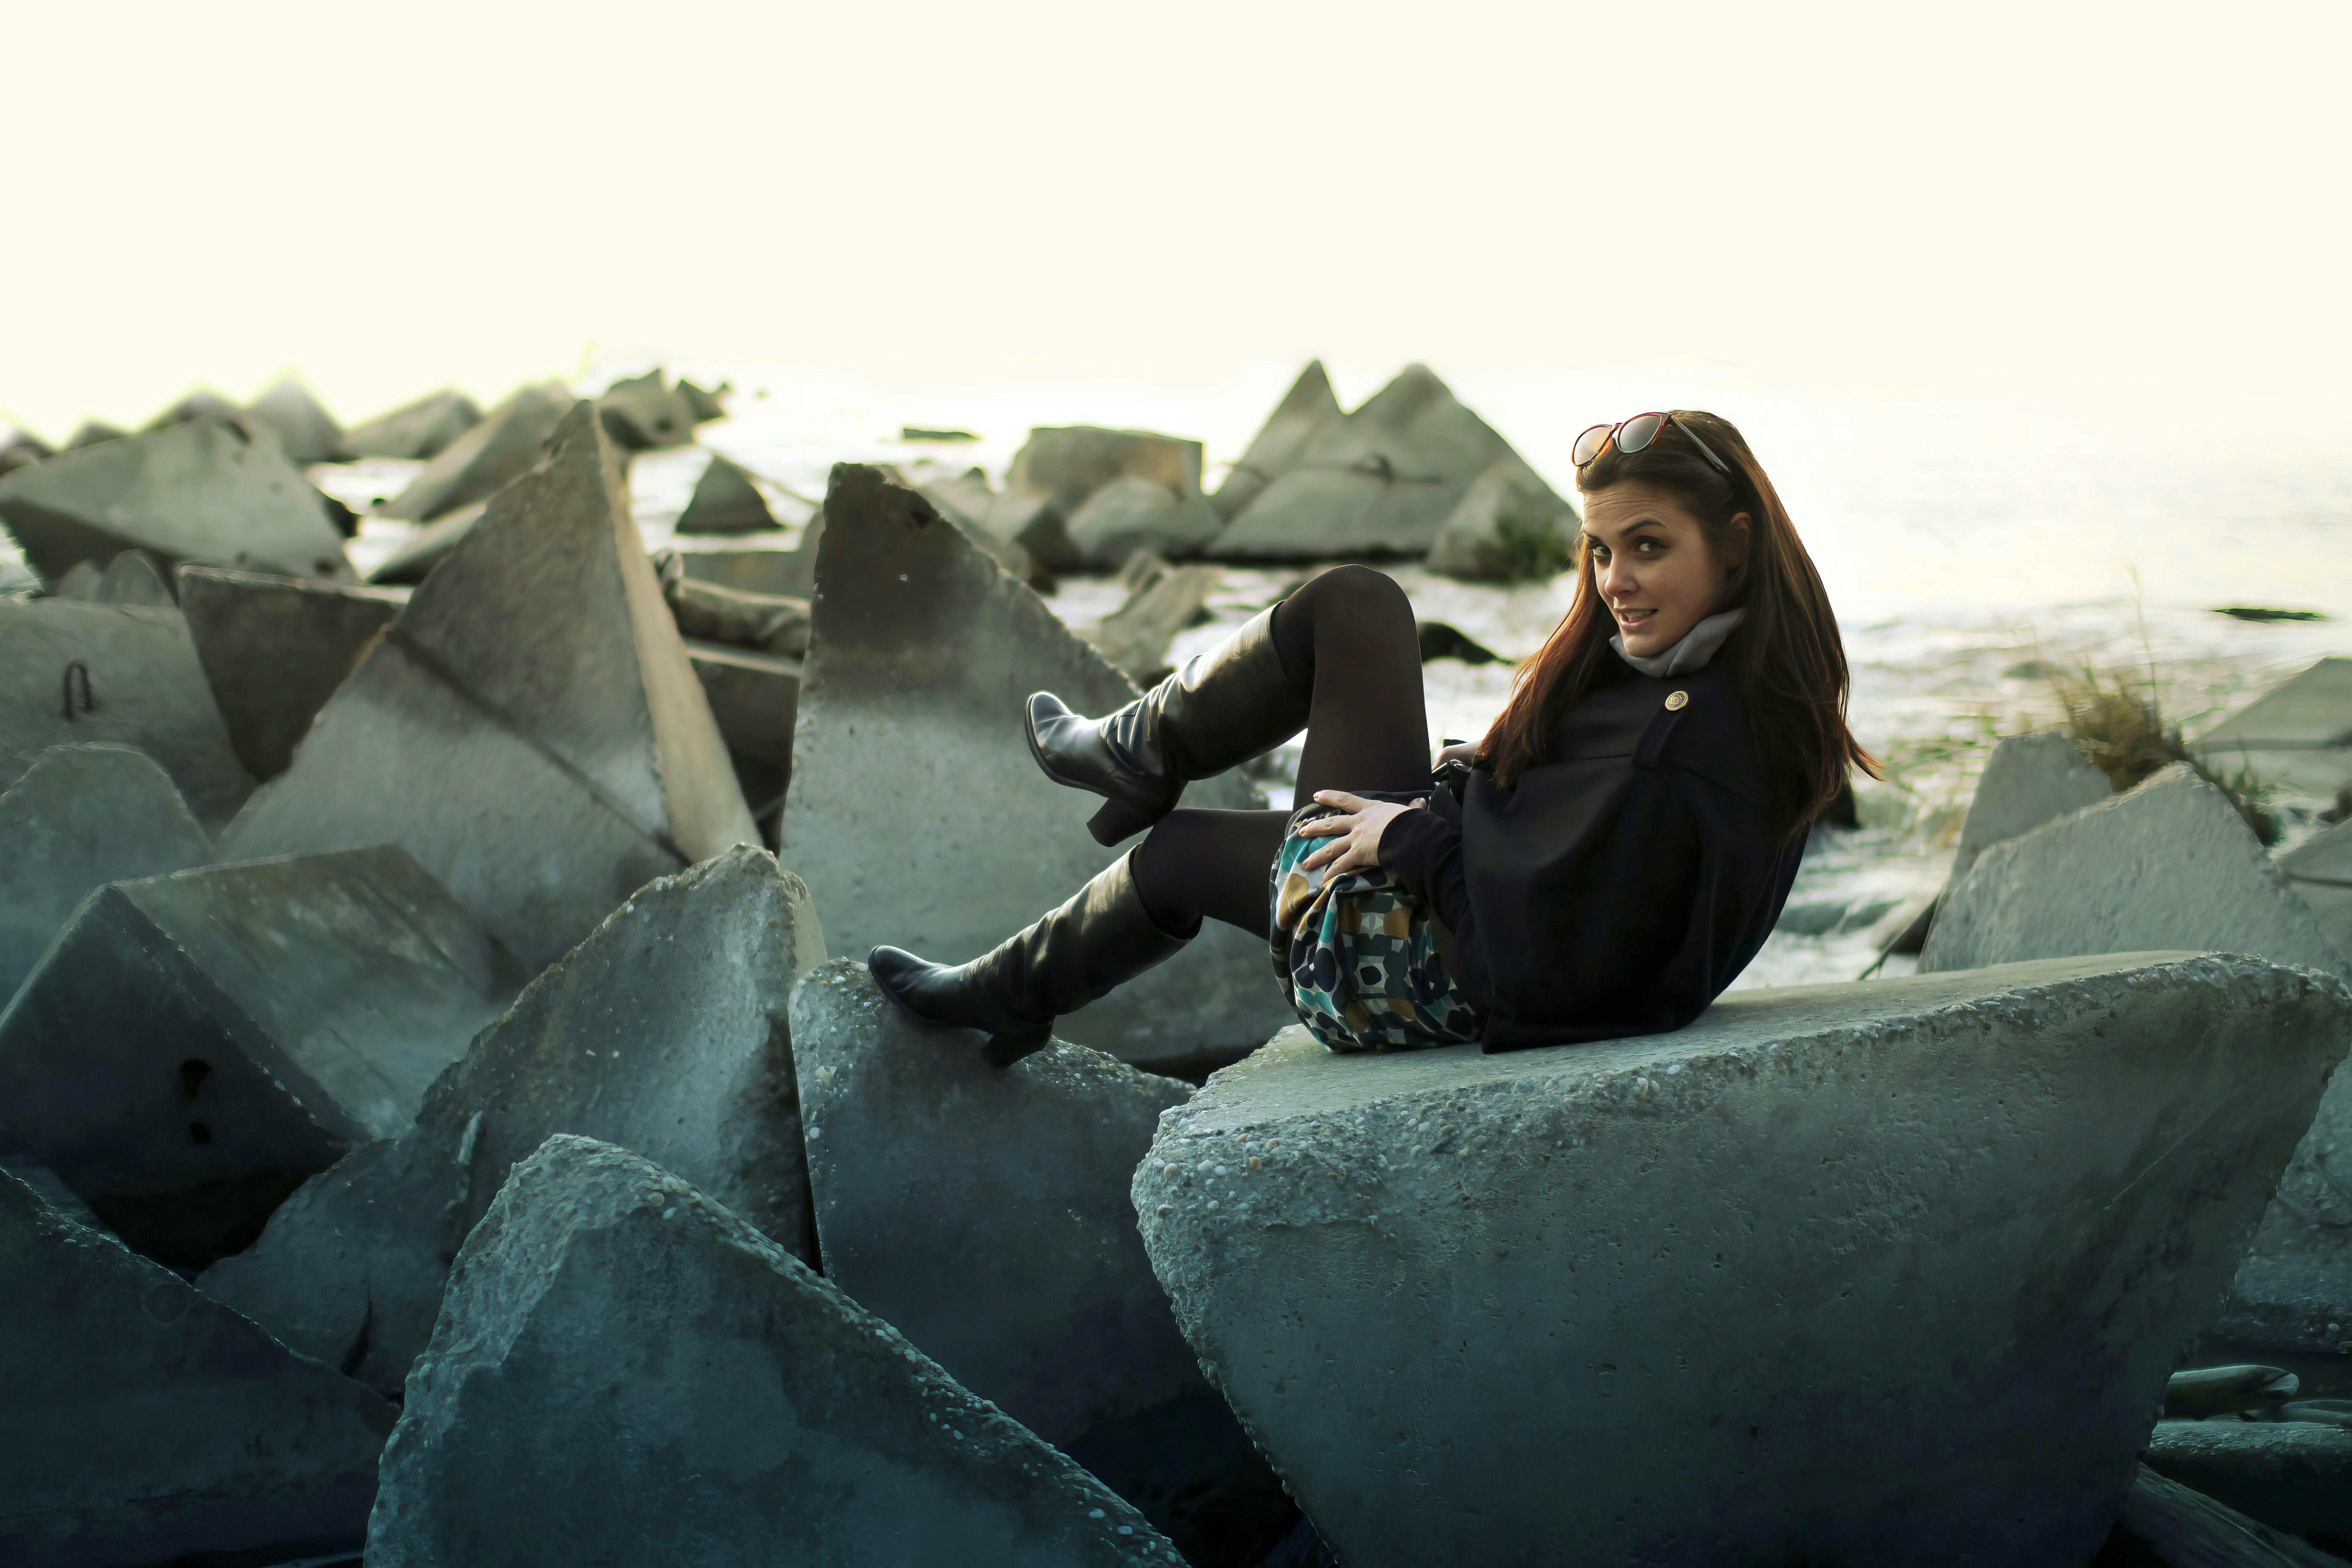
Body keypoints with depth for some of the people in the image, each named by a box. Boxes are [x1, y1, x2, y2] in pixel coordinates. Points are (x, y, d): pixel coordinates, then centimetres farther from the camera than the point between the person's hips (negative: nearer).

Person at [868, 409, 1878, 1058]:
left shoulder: (1685, 739, -31)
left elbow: (1552, 935, -32)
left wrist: (1414, 835, -18)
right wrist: (1451, 805, -3)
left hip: (1407, 974, -9)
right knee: (1174, 850, 26)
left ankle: (1137, 757, 25)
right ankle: (1005, 997, 47)